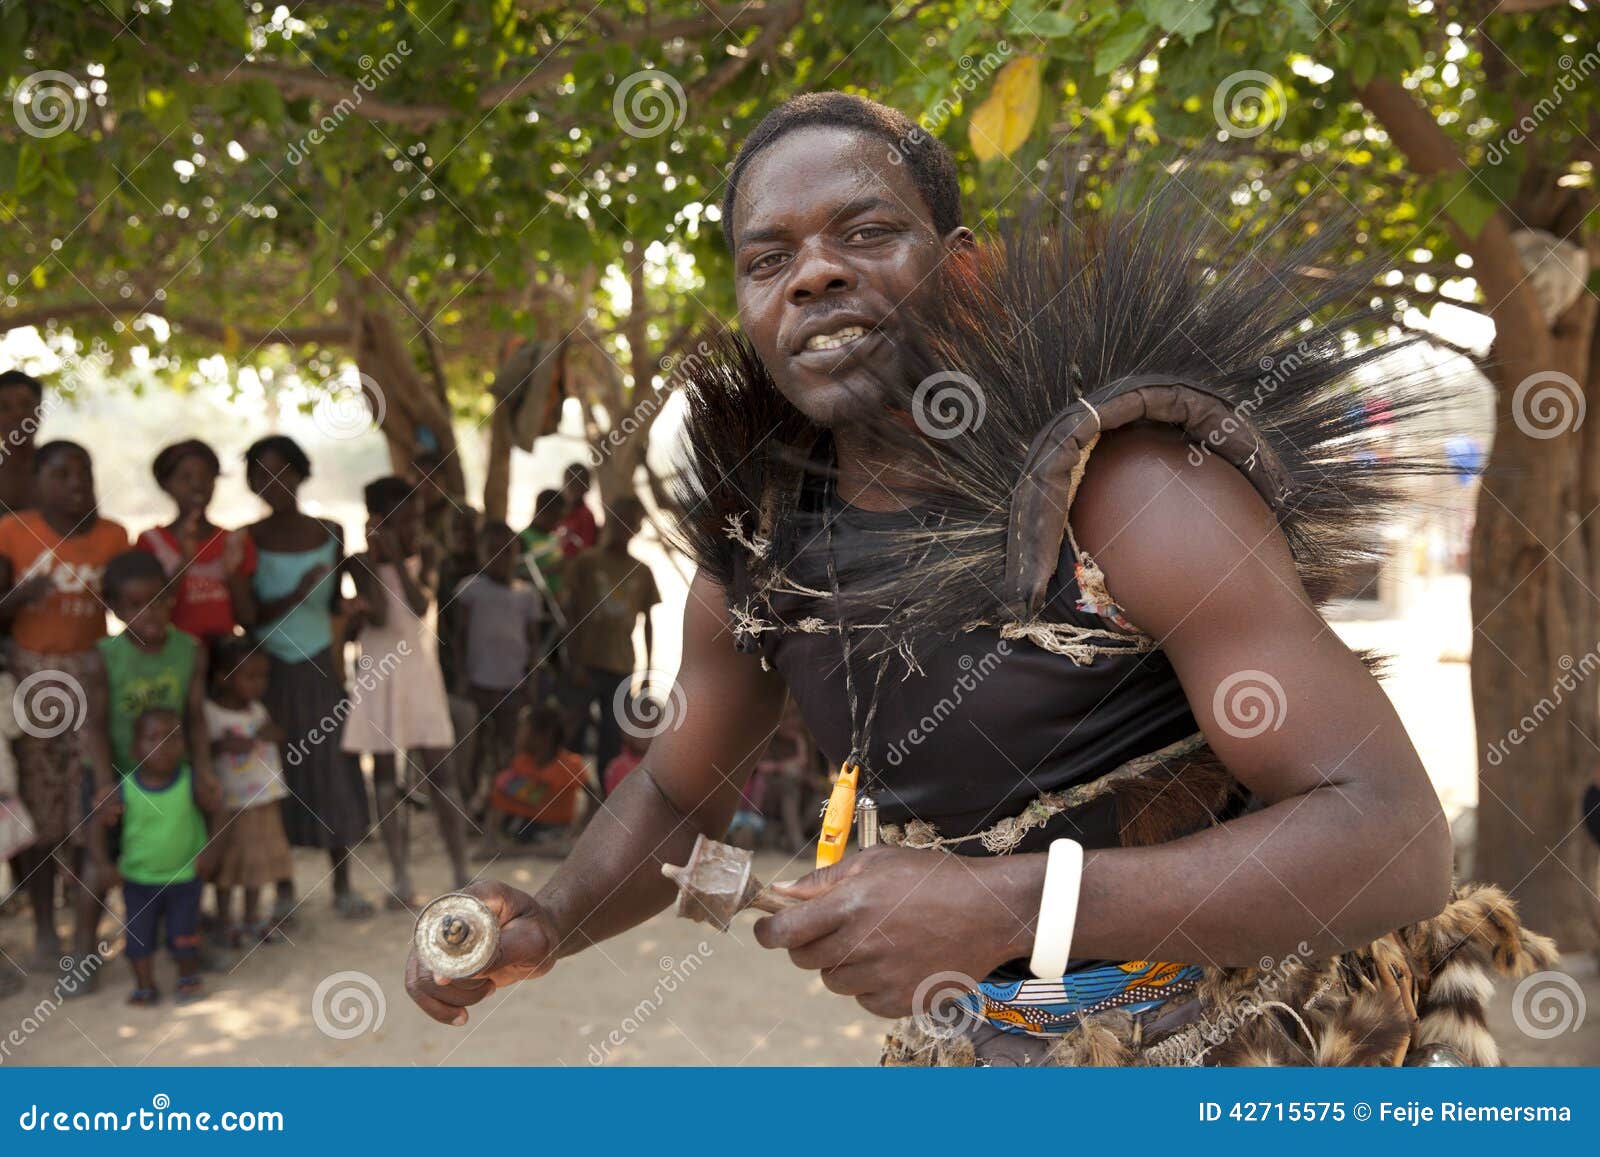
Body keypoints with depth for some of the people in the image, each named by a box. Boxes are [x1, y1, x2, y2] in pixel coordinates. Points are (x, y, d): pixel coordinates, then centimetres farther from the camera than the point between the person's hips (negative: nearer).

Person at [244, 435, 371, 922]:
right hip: (268, 671, -2)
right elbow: (246, 616, -9)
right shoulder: (247, 540, -5)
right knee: (276, 776, 3)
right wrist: (295, 596, -23)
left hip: (319, 667, 2)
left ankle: (343, 885, 15)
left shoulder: (329, 533, 3)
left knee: (333, 771, 3)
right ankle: (283, 888, 17)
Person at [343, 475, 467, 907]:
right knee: (385, 775, 3)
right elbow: (378, 616, -15)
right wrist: (374, 558, -13)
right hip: (378, 675, -1)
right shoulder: (362, 564, -2)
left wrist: (397, 556, -11)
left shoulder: (423, 562, 6)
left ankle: (462, 875, 3)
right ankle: (401, 880, 9)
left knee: (438, 774, -1)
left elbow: (420, 606, -12)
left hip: (420, 673, 1)